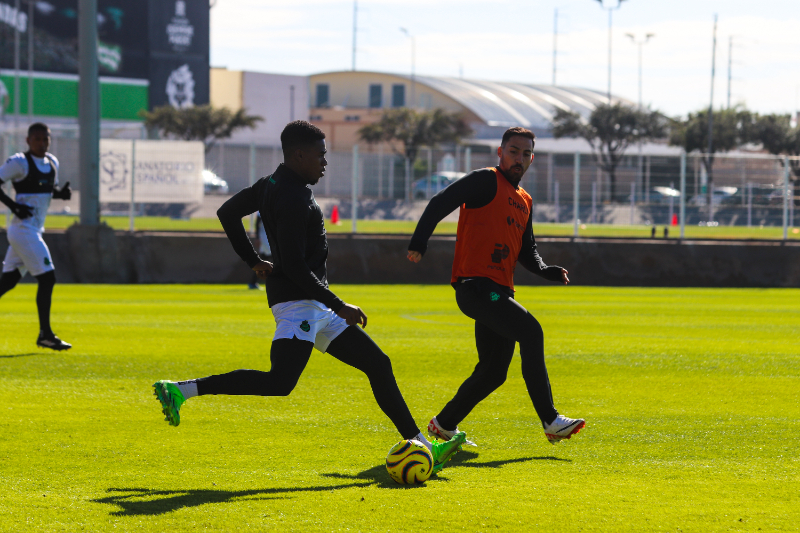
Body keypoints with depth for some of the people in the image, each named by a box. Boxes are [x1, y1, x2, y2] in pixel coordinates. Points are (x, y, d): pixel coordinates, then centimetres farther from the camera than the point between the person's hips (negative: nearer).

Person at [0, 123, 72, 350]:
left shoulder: (52, 162, 12)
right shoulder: (19, 162, -12)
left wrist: (61, 193, 3)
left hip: (35, 230, 8)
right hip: (23, 230, -8)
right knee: (47, 278, -11)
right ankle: (45, 334, -7)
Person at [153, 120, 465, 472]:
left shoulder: (272, 185, 15)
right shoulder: (293, 198, -16)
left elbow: (227, 213, 26)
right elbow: (293, 266, -22)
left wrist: (253, 261, 28)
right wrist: (339, 306, -18)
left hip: (315, 308, 11)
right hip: (298, 301, -11)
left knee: (378, 364, 9)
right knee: (279, 383, -23)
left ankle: (421, 448, 10)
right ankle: (181, 390, -19)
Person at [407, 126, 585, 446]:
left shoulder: (524, 201, 22)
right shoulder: (486, 182, -2)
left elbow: (526, 250, 27)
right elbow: (440, 204, -9)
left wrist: (546, 271, 7)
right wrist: (419, 243, -20)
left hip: (500, 292, 9)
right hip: (475, 285, -9)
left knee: (493, 372, 7)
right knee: (530, 331, -23)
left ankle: (443, 425, 24)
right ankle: (551, 422, -24)